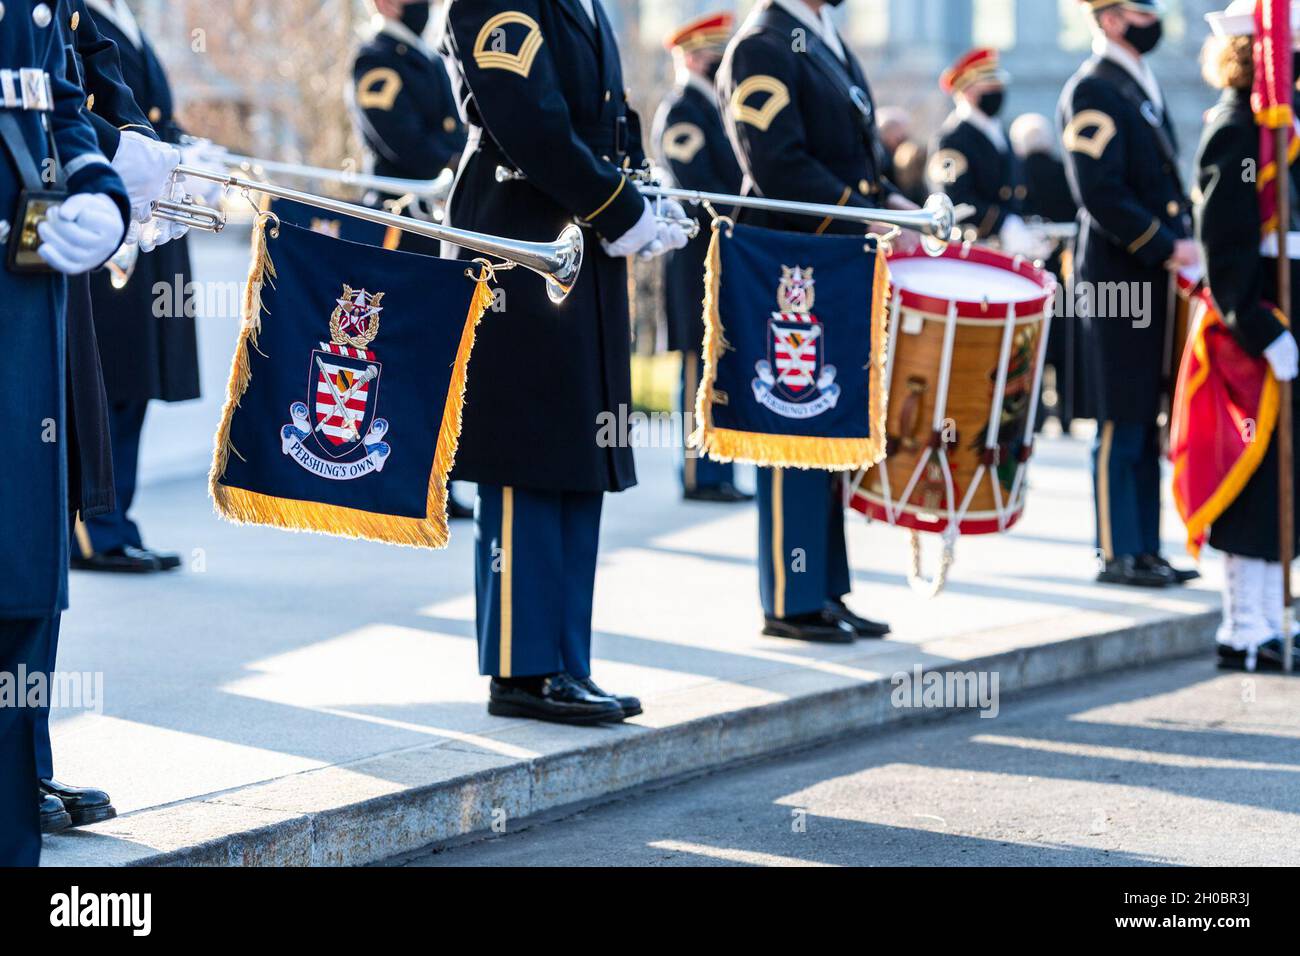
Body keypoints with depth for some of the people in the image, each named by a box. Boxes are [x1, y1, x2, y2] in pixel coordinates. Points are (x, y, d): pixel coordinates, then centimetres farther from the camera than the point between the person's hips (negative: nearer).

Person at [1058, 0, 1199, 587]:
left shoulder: (1144, 87, 18)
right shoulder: (1092, 92, -11)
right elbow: (1099, 191, -19)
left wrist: (1184, 240, 8)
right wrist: (1165, 248, -18)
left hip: (1156, 282, 9)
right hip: (1118, 281, -9)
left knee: (1147, 422, 12)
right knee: (1122, 424, -4)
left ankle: (1145, 548, 17)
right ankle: (1117, 554, 2)